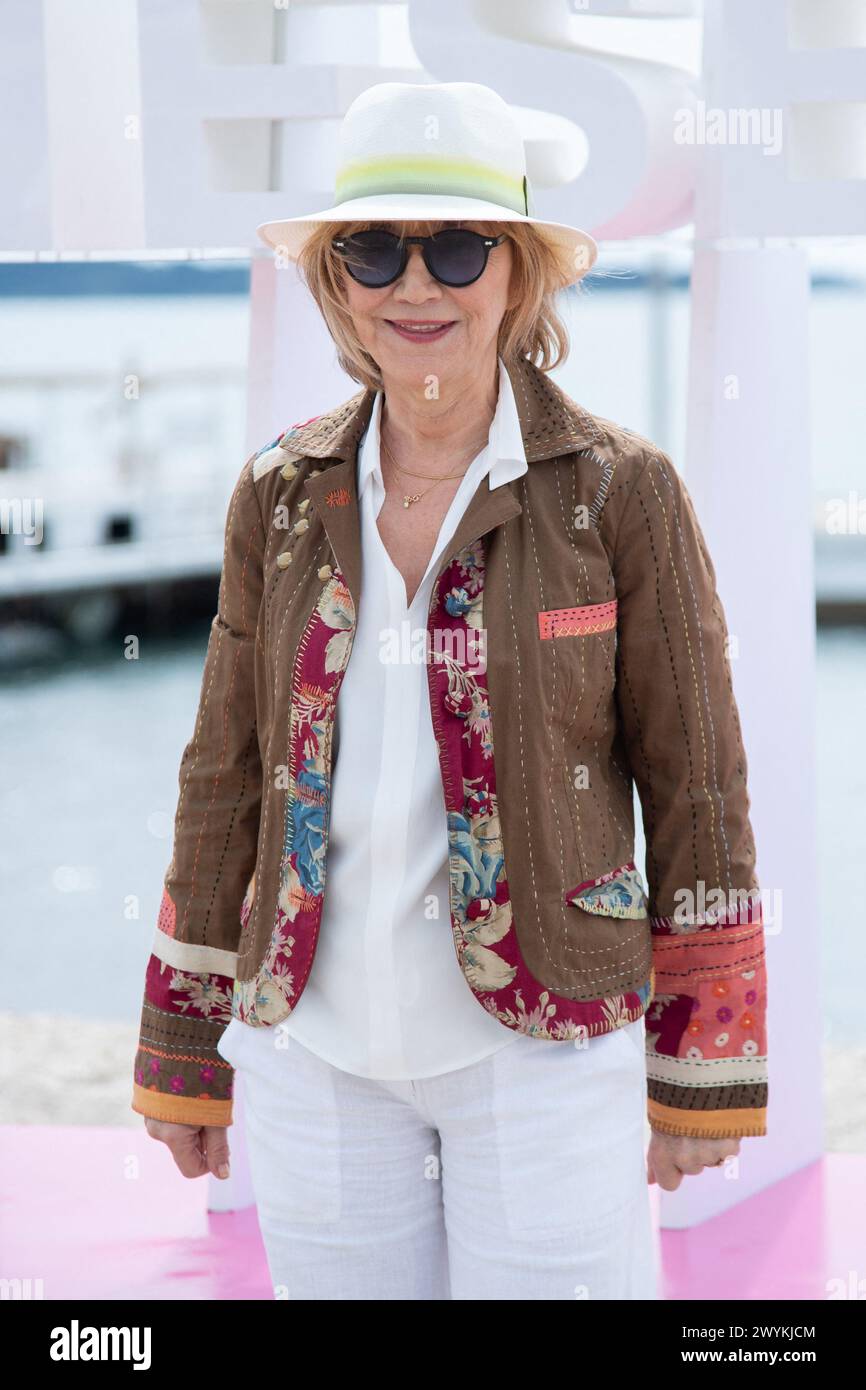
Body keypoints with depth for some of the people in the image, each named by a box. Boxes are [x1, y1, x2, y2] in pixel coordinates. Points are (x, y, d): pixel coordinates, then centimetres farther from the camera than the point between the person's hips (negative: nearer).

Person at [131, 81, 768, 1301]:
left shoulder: (622, 491, -6)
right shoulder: (282, 493, 3)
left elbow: (698, 787, -3)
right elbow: (226, 775, 9)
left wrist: (706, 1079, -2)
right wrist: (183, 1053, 11)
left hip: (548, 1042, -3)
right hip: (315, 1050, 3)